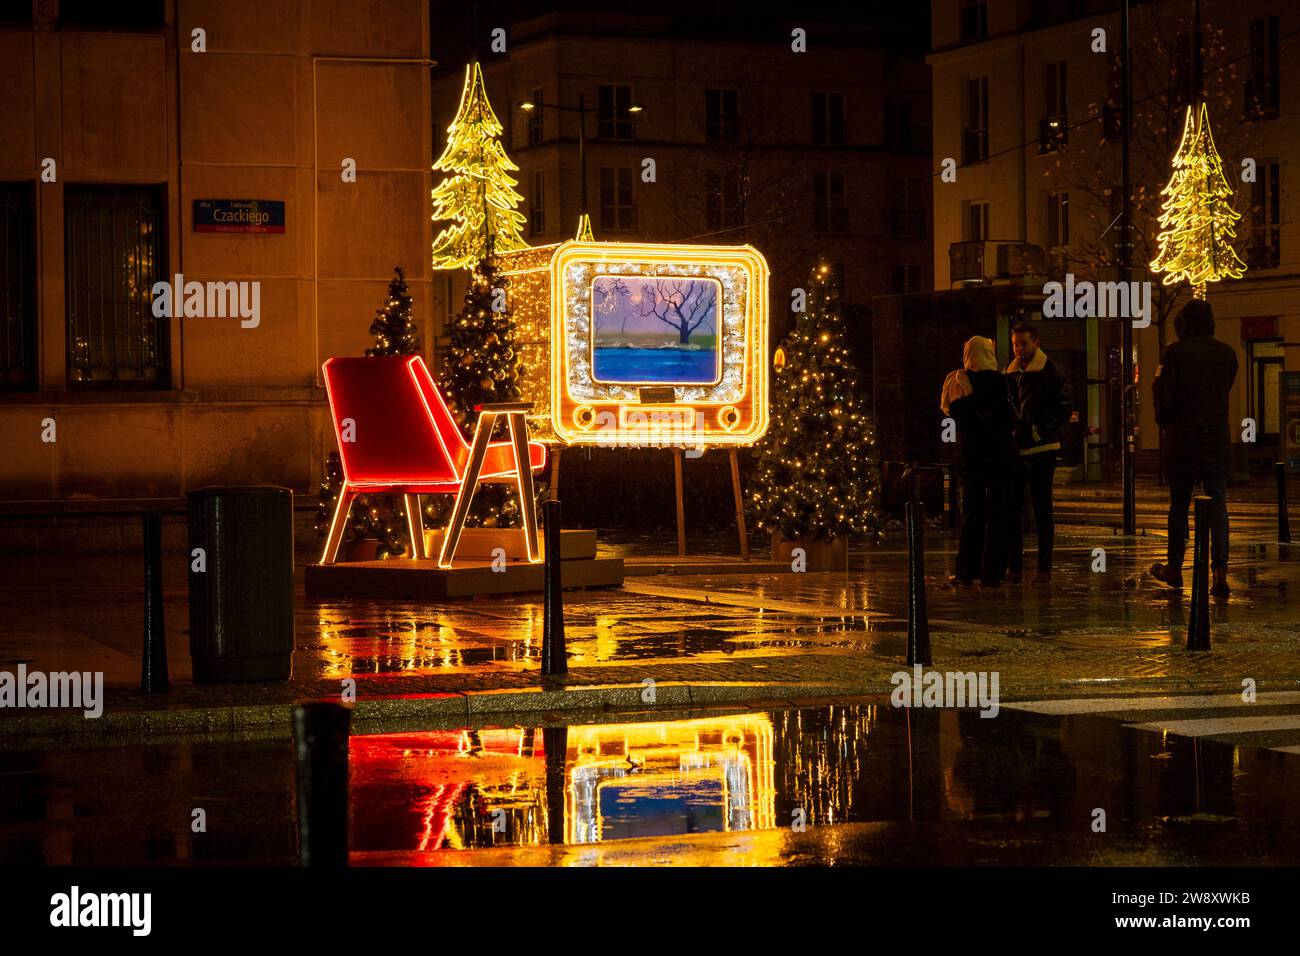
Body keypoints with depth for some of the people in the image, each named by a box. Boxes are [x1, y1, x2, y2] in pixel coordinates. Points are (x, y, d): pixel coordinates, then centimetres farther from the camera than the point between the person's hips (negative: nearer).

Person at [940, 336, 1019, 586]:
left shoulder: (957, 382, 0)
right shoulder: (997, 381, -10)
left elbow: (952, 412, 9)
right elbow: (1009, 417, -9)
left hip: (969, 454, 3)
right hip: (999, 452, -3)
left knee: (970, 511, 11)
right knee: (996, 511, 3)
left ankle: (966, 571, 10)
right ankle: (991, 572, 1)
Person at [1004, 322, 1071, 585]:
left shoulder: (1050, 372, -5)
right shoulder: (1010, 373, 12)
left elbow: (1063, 410, -6)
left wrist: (1039, 429, -14)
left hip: (1041, 449, -5)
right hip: (1014, 449, 5)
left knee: (1042, 509, -1)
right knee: (1012, 507, 4)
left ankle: (1044, 568, 3)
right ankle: (1013, 566, 11)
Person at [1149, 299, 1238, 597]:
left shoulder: (1176, 352, -9)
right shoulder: (1227, 353, 3)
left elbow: (1165, 396, -9)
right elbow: (1225, 389, 12)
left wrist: (1164, 421, 8)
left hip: (1183, 438, -2)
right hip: (1218, 440, 2)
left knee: (1179, 505, 10)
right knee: (1218, 505, 1)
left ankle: (1174, 568, 20)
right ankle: (1220, 571, -10)